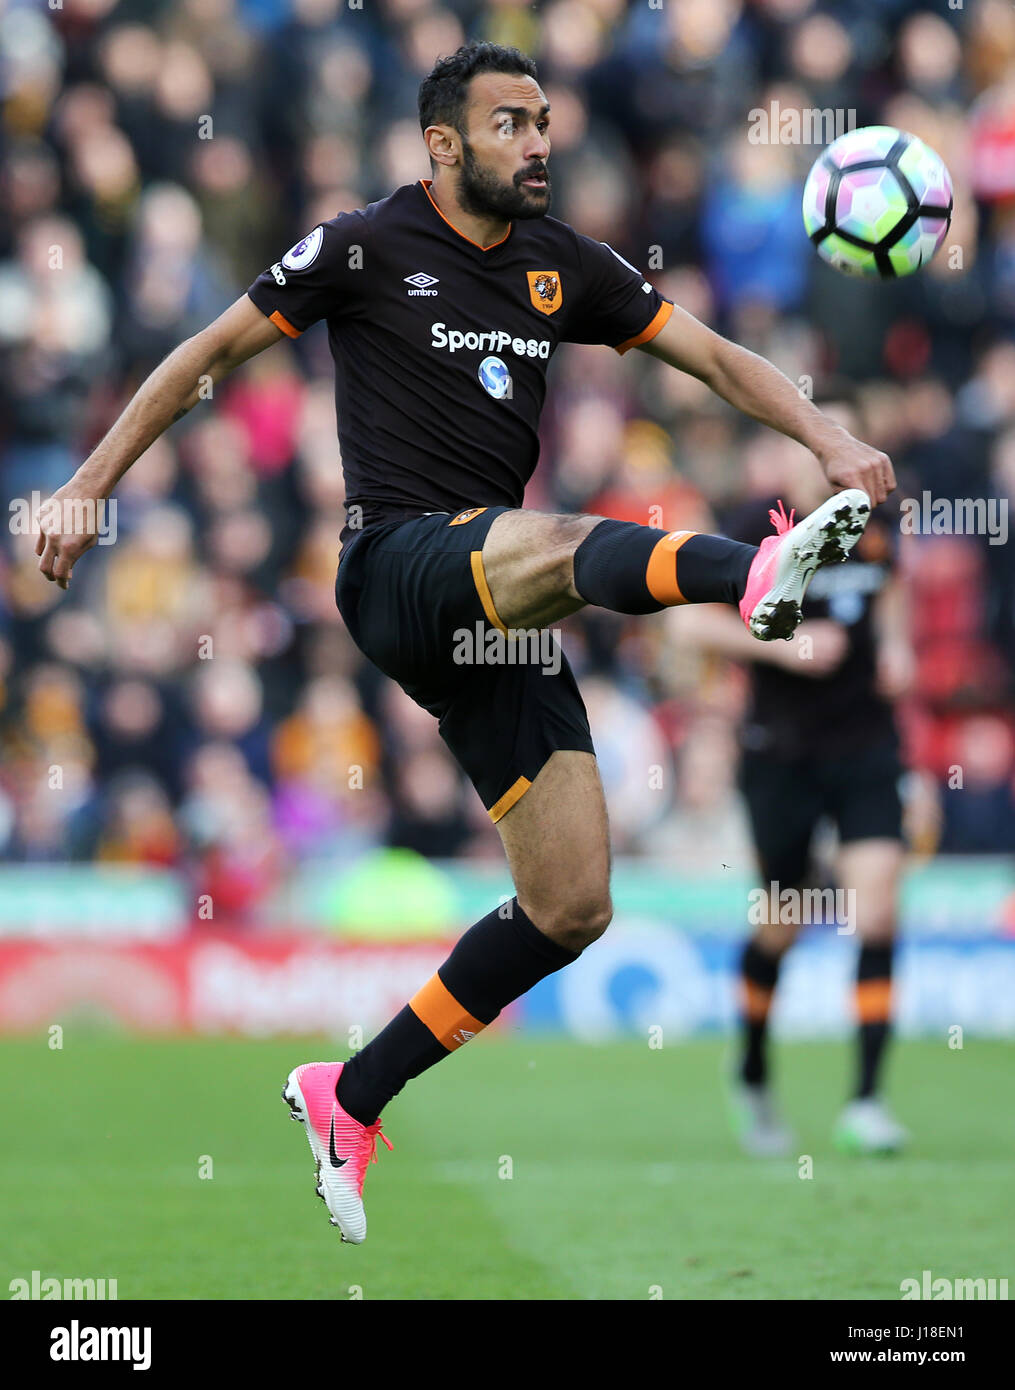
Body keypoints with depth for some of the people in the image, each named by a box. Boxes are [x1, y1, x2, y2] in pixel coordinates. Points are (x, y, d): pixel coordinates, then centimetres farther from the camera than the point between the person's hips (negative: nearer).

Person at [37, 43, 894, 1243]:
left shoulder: (561, 267, 14)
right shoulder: (368, 248, 1)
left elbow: (712, 356, 14)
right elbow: (213, 350, 7)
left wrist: (828, 437, -2)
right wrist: (91, 484, 5)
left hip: (498, 619, 6)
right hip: (397, 567, -6)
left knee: (570, 907, 0)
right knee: (557, 540, -40)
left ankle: (350, 1099, 13)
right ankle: (757, 575, -74)